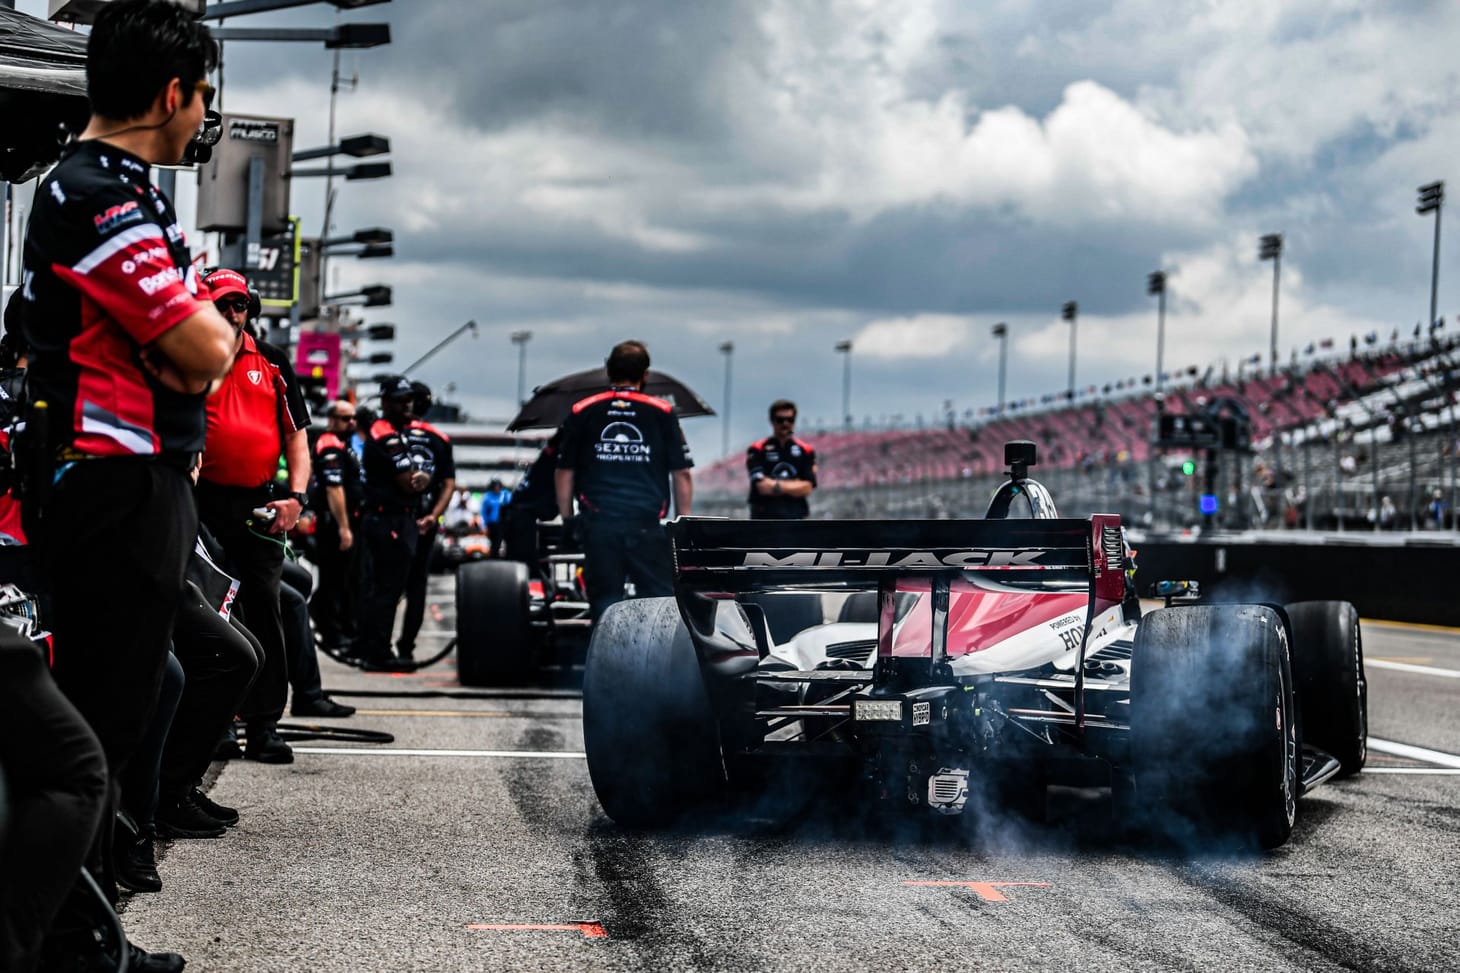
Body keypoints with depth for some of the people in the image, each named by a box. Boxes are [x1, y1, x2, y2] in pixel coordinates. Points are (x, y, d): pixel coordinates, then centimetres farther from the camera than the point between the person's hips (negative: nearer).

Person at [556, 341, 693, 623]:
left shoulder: (582, 412, 6)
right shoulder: (662, 413, 2)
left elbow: (564, 473, 7)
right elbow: (681, 474, 2)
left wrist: (567, 520, 15)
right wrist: (684, 522, 9)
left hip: (598, 525, 1)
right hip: (648, 525, -1)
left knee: (604, 601, 5)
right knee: (659, 600, 3)